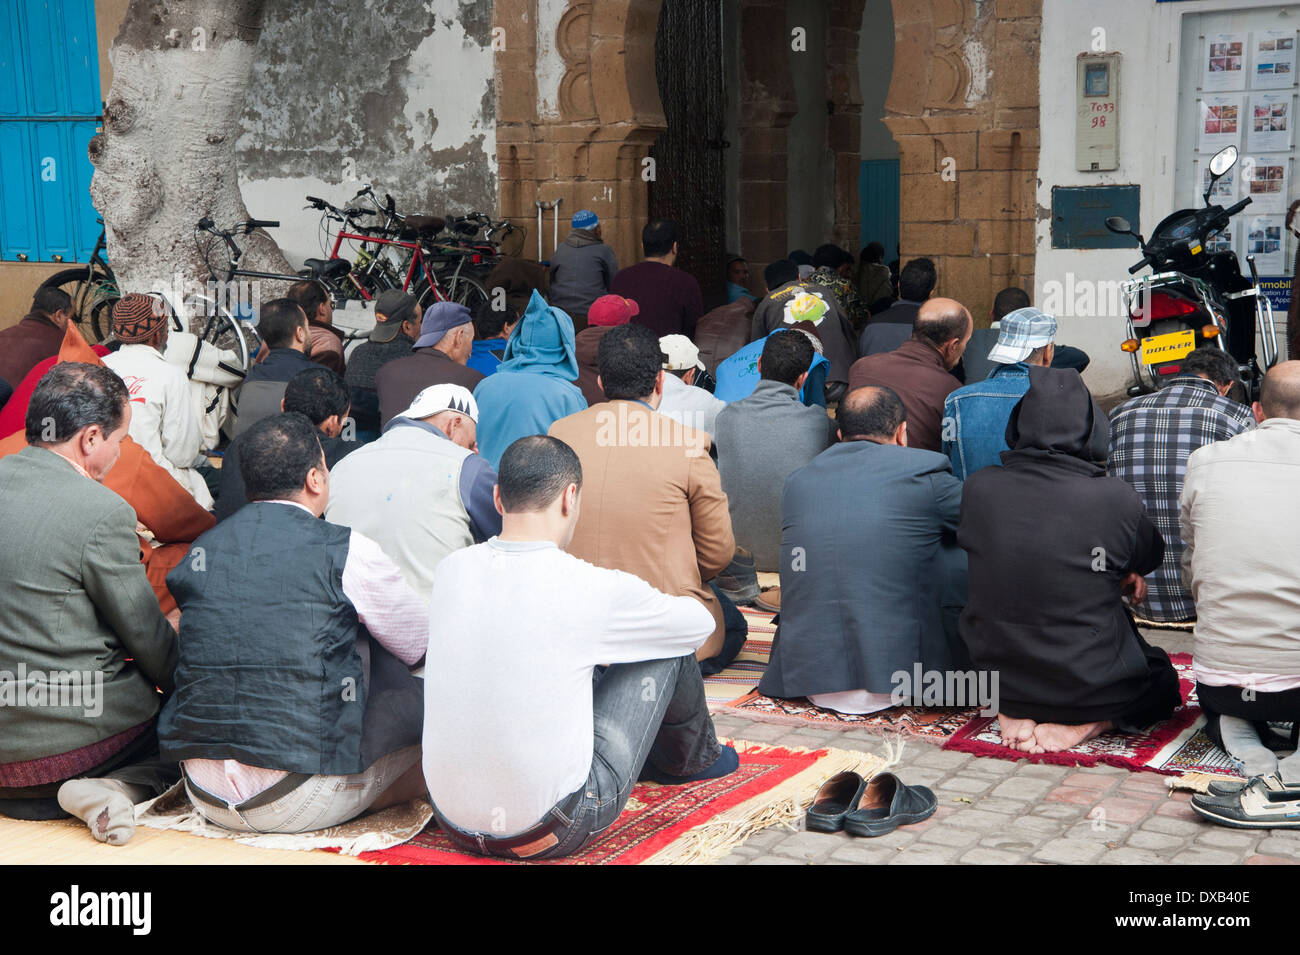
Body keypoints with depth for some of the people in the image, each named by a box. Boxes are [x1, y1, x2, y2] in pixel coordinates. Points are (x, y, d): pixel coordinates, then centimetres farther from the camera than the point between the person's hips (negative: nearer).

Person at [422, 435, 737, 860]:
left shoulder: (451, 569, -3)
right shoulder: (594, 590, -16)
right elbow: (699, 622, 4)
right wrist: (639, 613, 26)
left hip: (451, 819, 5)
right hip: (552, 833, -5)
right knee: (667, 649, 9)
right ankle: (694, 759, 40)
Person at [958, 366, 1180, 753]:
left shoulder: (977, 489, -11)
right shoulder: (1117, 499, -18)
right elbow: (1150, 558, 3)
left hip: (999, 677, 3)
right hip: (1093, 688, -3)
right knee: (1163, 679, 29)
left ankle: (1011, 711, 7)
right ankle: (1084, 721, 0)